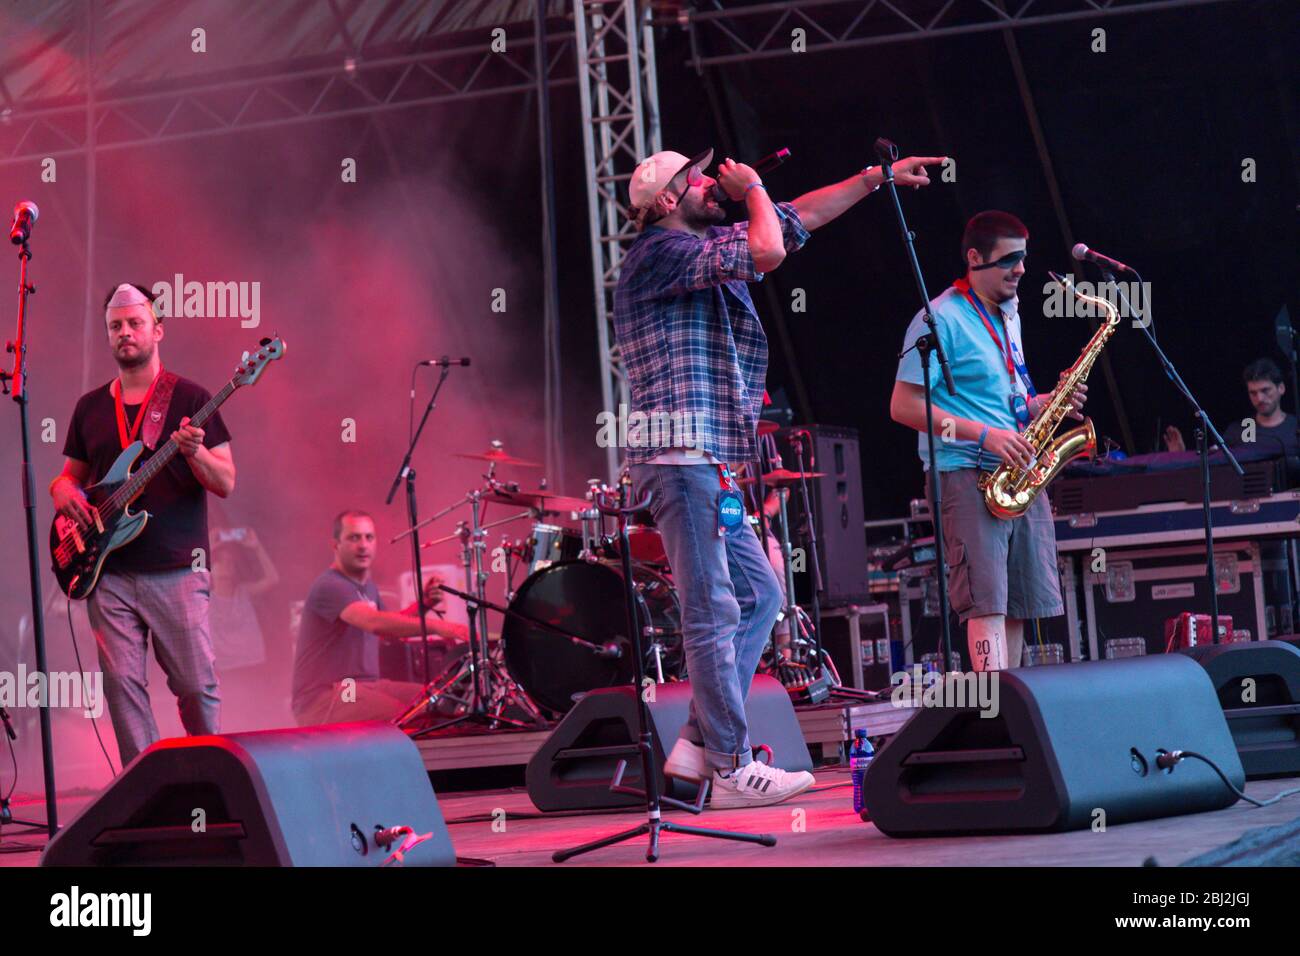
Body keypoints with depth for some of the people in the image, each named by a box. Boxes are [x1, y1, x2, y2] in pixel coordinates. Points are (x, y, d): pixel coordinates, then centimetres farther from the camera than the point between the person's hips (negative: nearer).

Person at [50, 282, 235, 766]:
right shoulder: (90, 407, 15)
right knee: (122, 684, -1)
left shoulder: (190, 398, 2)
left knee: (196, 685, -5)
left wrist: (196, 454, -21)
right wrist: (63, 490, 0)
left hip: (176, 568, -4)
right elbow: (71, 473, 24)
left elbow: (226, 484, -1)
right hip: (109, 573, 4)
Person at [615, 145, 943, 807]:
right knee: (713, 613, -8)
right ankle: (732, 770, -5)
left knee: (758, 595, 12)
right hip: (680, 456, -10)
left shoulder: (710, 248, 20)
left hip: (706, 461, 10)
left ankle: (699, 743, 11)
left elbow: (800, 218, 28)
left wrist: (877, 178, 29)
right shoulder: (662, 252, -10)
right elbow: (768, 248, -21)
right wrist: (753, 188, -3)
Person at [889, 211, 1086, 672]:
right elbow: (903, 406, -13)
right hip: (967, 476, -8)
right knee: (987, 600, -15)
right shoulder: (941, 319, -7)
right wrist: (983, 435, -19)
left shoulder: (1007, 318, 19)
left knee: (1019, 605, 7)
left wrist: (1046, 403, 6)